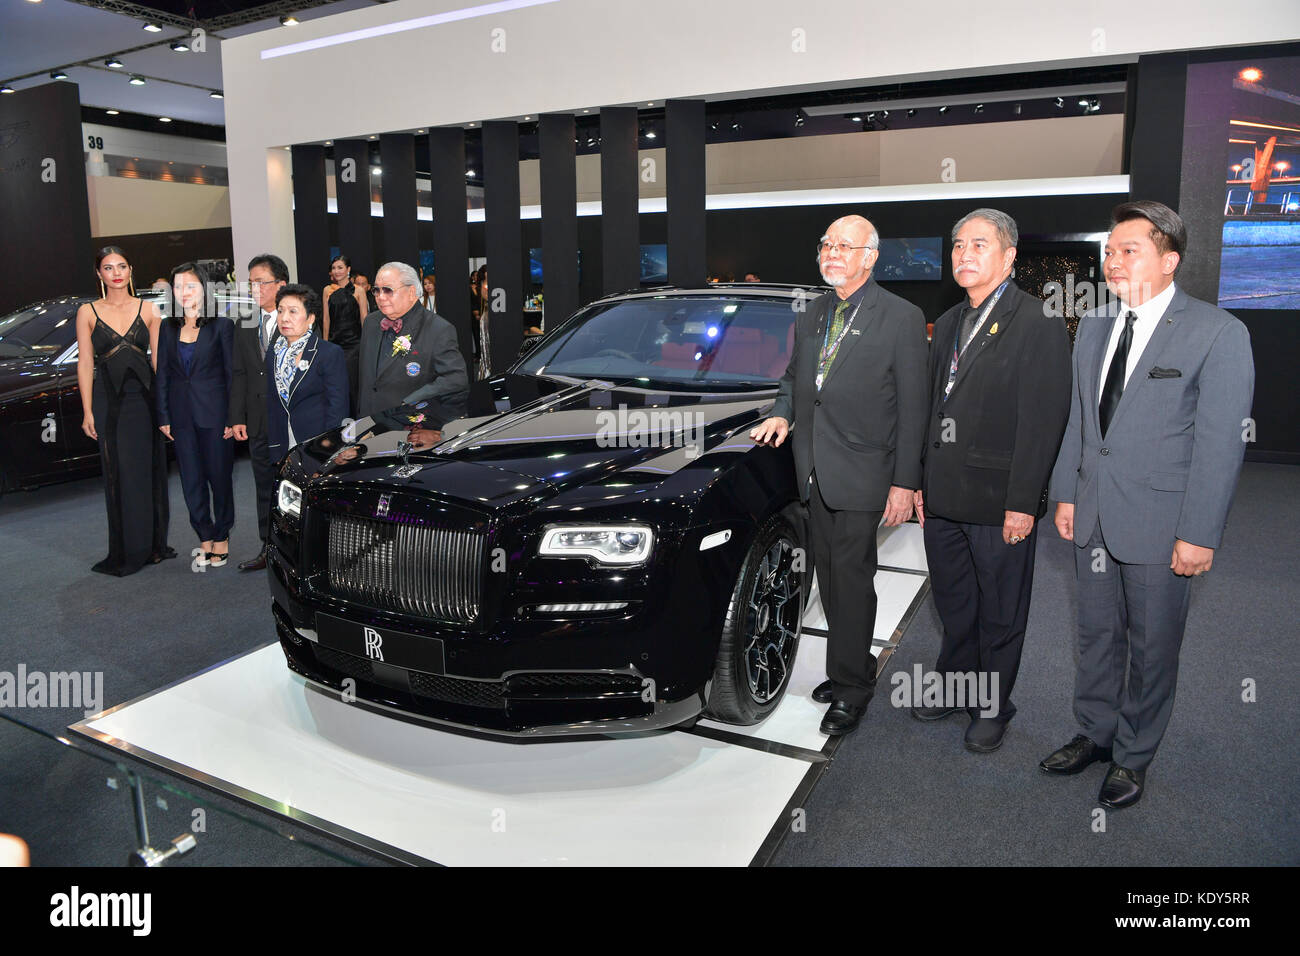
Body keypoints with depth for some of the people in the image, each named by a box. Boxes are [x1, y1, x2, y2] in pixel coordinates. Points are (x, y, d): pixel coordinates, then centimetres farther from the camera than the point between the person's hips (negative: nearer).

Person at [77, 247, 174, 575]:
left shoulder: (148, 310, 6)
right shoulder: (88, 312, 5)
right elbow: (85, 363, 3)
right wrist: (87, 411, -1)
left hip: (145, 399, 1)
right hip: (109, 400, -1)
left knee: (150, 471, 6)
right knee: (120, 476, 2)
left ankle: (154, 545, 17)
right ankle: (127, 552, 11)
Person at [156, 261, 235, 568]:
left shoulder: (221, 325, -3)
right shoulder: (168, 328, 9)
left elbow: (232, 372, -5)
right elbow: (162, 374, 10)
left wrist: (232, 418, -9)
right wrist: (163, 416, 4)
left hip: (214, 414, -4)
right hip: (181, 415, 4)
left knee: (220, 476, 4)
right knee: (191, 481, 7)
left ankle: (221, 537, 19)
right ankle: (205, 539, 17)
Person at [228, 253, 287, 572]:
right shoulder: (245, 327, 11)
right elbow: (239, 375, 13)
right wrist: (237, 418, 6)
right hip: (258, 425, 5)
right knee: (265, 488, 12)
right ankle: (269, 548, 23)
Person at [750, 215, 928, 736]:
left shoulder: (902, 318, -5)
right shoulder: (810, 316, 13)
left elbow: (912, 408, -6)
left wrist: (904, 482, -10)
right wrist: (782, 414, 1)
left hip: (860, 475, -6)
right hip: (814, 472, 6)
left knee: (851, 580, -2)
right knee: (830, 577, 13)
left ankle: (851, 686, 12)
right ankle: (854, 668, 29)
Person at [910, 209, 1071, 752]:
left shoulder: (1038, 324, -10)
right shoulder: (948, 325, 13)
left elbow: (1043, 421, -15)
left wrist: (1022, 503, -18)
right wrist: (922, 482, 12)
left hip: (1000, 503, -6)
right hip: (943, 499, 7)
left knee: (1000, 614, 10)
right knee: (953, 605, 19)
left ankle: (993, 708, 27)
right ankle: (955, 689, 38)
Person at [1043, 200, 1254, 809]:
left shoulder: (1218, 333, -11)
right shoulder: (1094, 326, 8)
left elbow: (1221, 442, -13)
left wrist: (1199, 534, -15)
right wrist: (1066, 493, 10)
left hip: (1159, 525, -5)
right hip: (1094, 518, 5)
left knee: (1152, 645, 10)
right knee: (1096, 634, 17)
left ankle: (1133, 757, 28)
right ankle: (1094, 734, 36)